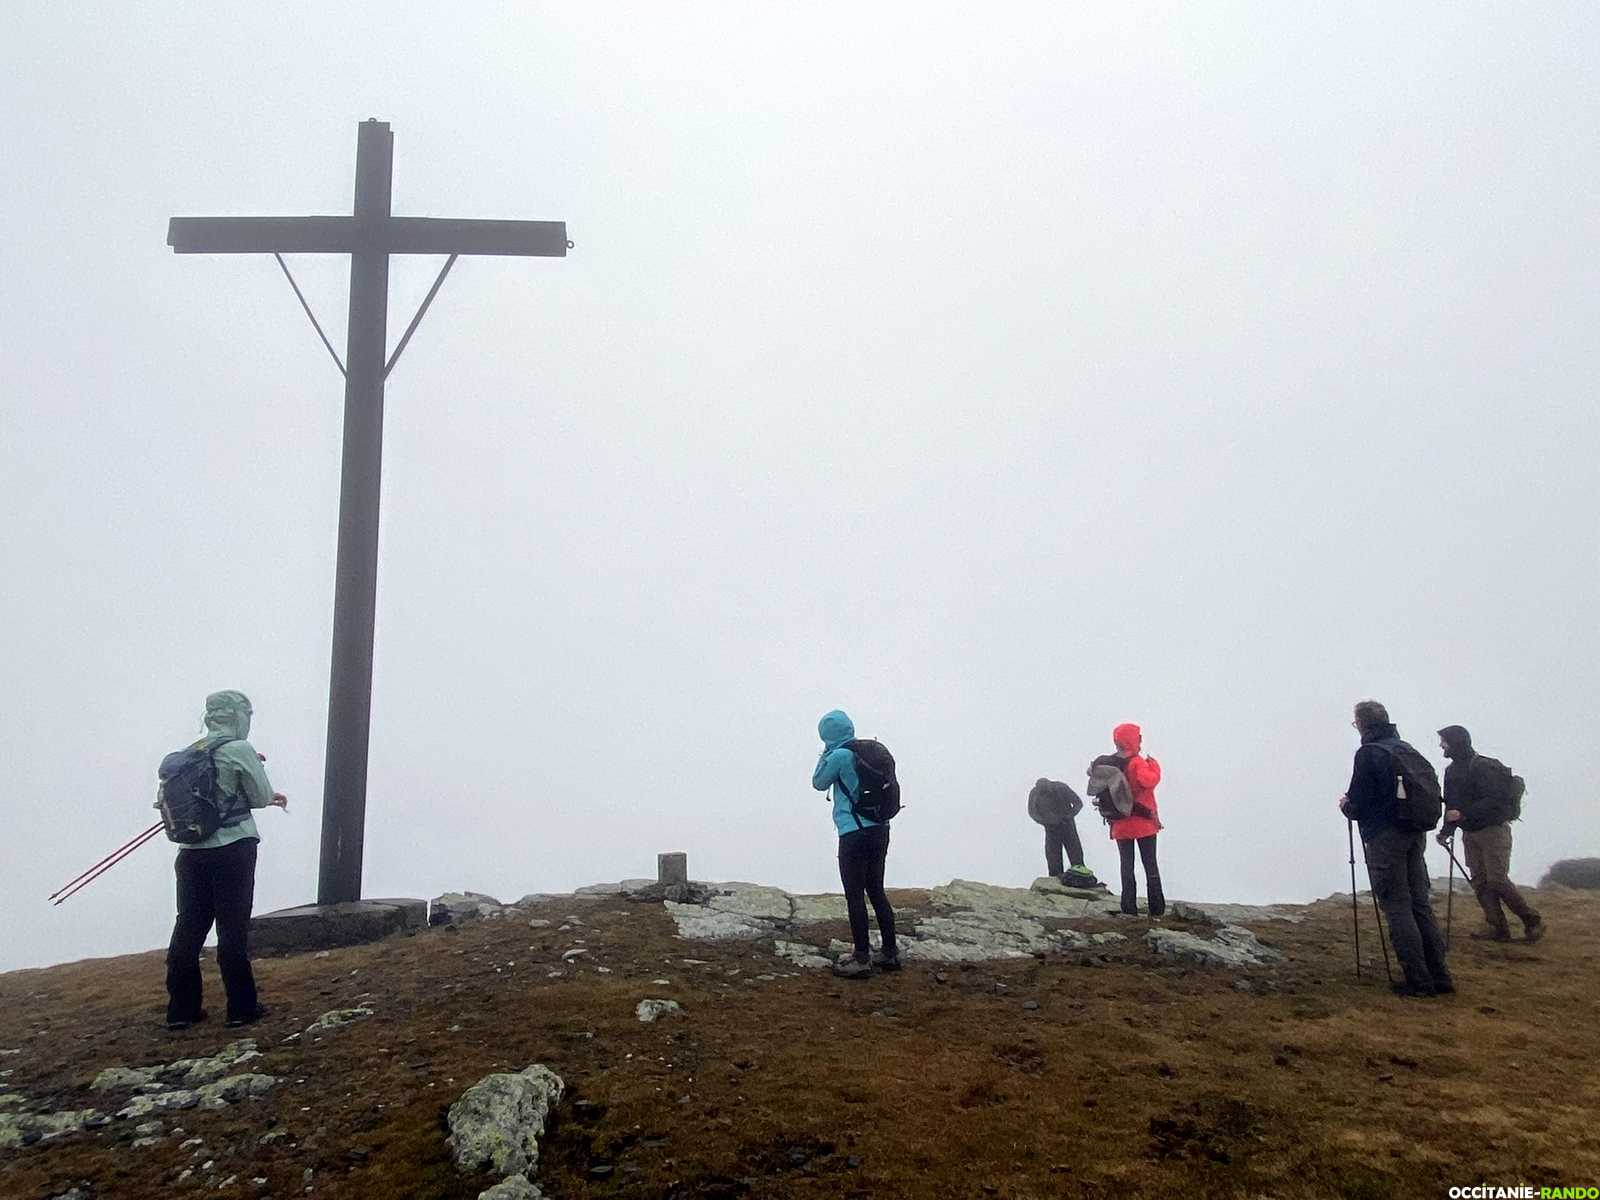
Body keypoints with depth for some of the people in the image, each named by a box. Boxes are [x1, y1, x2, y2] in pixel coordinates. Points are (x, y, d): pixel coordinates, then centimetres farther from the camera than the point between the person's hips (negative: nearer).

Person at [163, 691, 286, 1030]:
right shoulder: (240, 750, -10)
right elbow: (261, 797, -4)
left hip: (192, 852, 6)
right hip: (233, 850, -6)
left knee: (188, 928, 10)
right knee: (233, 928, 1)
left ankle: (181, 1008, 15)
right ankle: (241, 1007, 7)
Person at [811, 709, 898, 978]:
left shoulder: (839, 756, -12)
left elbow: (819, 783, 2)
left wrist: (824, 755, 13)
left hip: (855, 834, -7)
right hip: (879, 829, 7)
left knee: (855, 896, 0)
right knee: (876, 891, 16)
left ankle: (862, 959, 3)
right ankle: (890, 953, 21)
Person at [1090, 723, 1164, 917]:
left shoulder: (1104, 764, 4)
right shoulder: (1137, 763, -14)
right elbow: (1149, 780, -30)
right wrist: (1153, 765, -15)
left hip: (1119, 826, 4)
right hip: (1144, 823, -4)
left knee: (1126, 867, 8)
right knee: (1151, 867, 5)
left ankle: (1129, 908, 4)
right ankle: (1157, 909, 4)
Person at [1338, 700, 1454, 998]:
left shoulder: (1368, 754, -11)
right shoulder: (1407, 749, 12)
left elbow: (1358, 806, -12)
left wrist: (1346, 806, 10)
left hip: (1384, 838, -7)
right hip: (1415, 834, 7)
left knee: (1397, 909, -3)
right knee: (1420, 905, 11)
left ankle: (1419, 981, -2)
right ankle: (1440, 976, 13)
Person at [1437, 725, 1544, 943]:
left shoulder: (1483, 766, -16)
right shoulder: (1451, 770, 11)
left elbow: (1494, 801, -24)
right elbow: (1451, 804, 14)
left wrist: (1463, 814, -28)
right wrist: (1446, 831, 4)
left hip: (1493, 830, -8)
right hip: (1470, 833, 8)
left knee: (1497, 880, -10)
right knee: (1479, 882, 3)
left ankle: (1533, 921, 6)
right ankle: (1498, 928, 7)